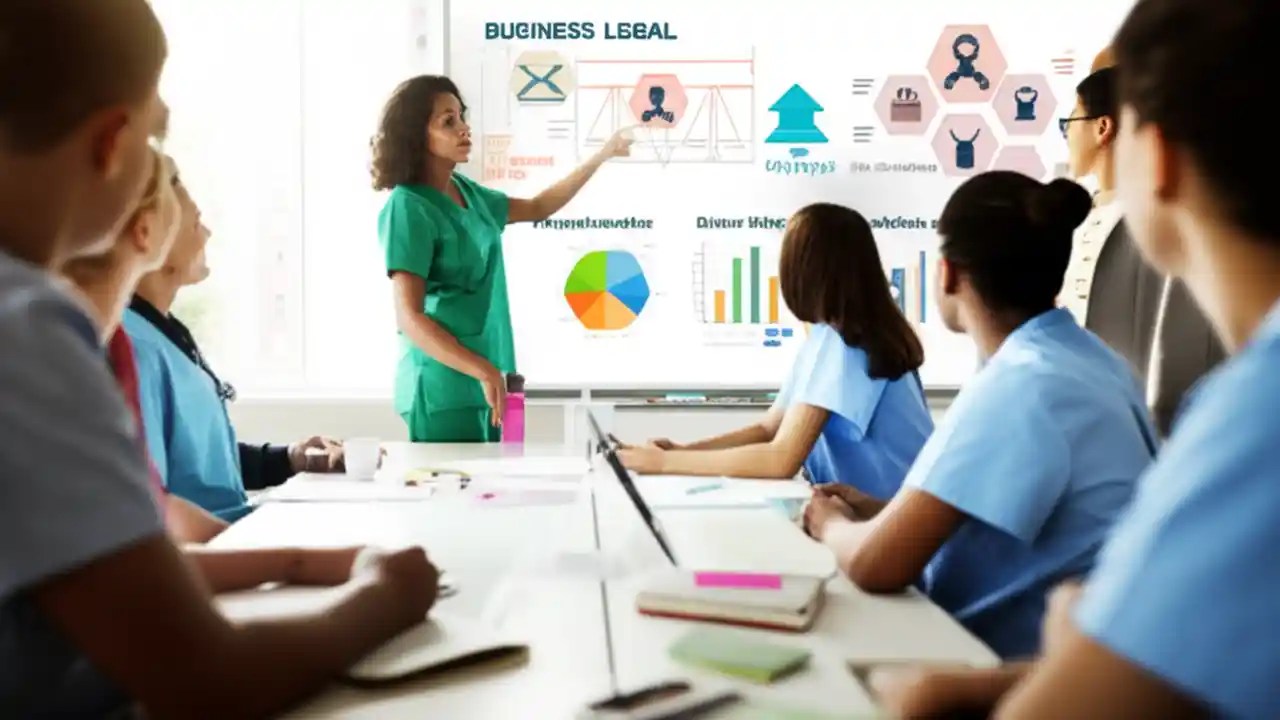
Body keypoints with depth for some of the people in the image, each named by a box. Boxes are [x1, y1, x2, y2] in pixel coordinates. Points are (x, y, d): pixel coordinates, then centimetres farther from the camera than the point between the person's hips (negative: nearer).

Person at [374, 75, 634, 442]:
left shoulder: (466, 192, 8)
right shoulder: (408, 207, -15)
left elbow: (537, 208, 26)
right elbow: (410, 319, -20)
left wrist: (602, 156, 22)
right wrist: (484, 371, -27)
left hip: (483, 382, 8)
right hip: (444, 389, -8)